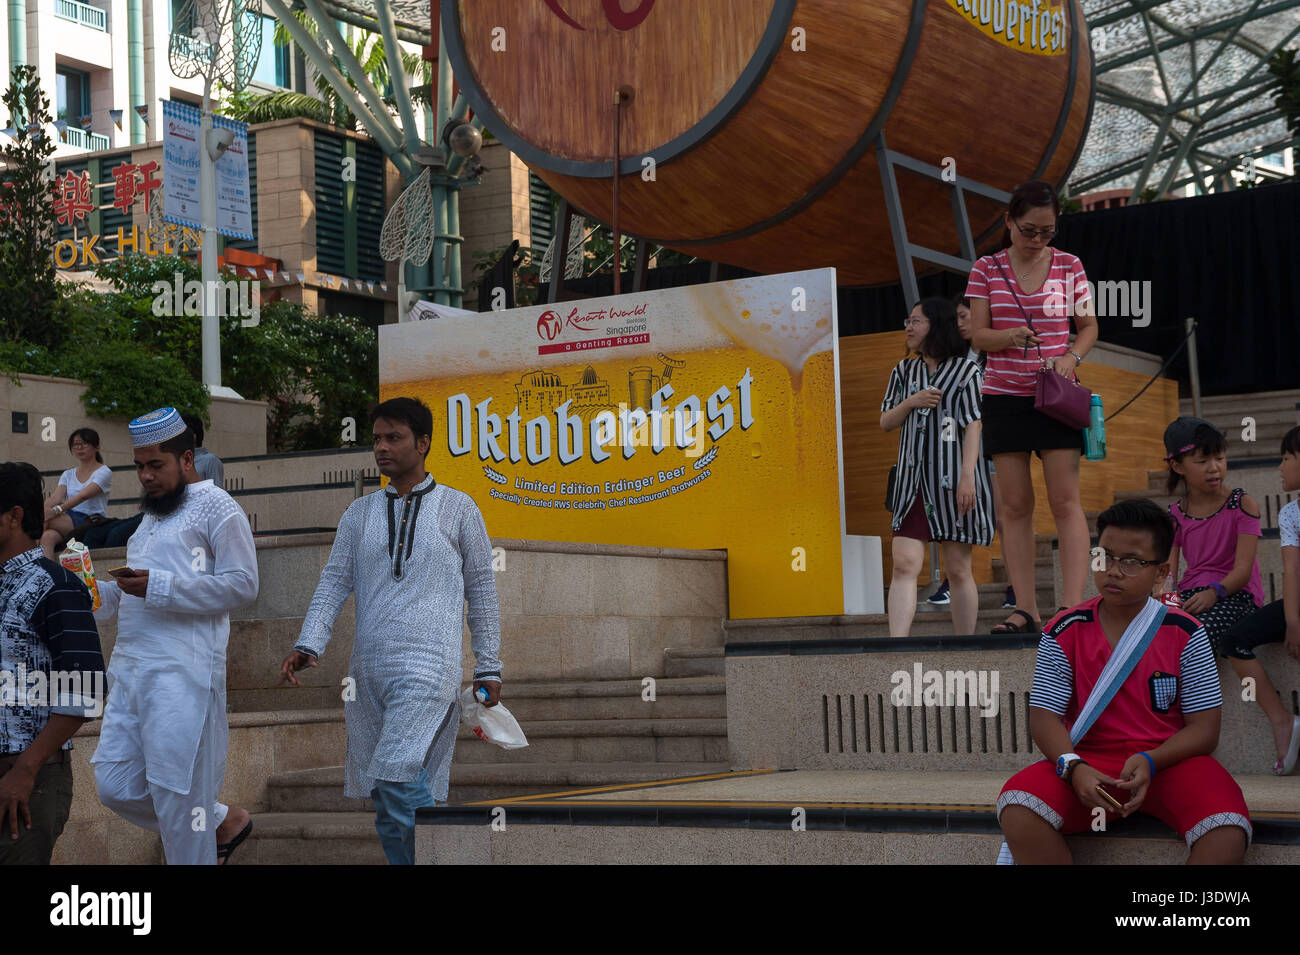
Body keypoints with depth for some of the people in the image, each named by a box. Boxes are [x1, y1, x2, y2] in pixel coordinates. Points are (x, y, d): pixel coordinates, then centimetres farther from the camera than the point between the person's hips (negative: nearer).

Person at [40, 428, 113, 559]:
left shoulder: (104, 472, 2)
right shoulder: (68, 475, 23)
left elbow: (83, 496, -15)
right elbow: (55, 498, 5)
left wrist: (57, 510, -29)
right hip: (68, 523, 5)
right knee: (47, 537, -33)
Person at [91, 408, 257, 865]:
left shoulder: (215, 507, -3)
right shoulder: (153, 515, 23)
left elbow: (242, 584, -13)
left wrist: (159, 586, -18)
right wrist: (94, 592, 10)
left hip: (181, 673, -9)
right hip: (129, 668, 9)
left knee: (177, 795, -6)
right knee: (116, 787, 7)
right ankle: (224, 822, 23)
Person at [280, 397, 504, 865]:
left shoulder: (458, 508, 5)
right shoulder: (360, 513, 14)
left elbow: (481, 590, 7)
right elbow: (334, 582, 8)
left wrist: (488, 666, 4)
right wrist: (308, 645, -7)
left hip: (428, 664, -5)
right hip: (369, 668, 5)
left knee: (399, 777, -20)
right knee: (386, 799, 6)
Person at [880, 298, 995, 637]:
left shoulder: (965, 369, 1)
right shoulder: (904, 371, 16)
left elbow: (973, 425, -5)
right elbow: (885, 422, 17)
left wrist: (967, 477, -15)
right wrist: (911, 402, -3)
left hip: (952, 477, -4)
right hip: (912, 479, 4)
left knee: (958, 567, 2)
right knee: (904, 564, -9)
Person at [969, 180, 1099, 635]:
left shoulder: (1069, 267, 3)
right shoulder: (986, 270, 2)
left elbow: (1089, 327, 9)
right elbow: (978, 335, 0)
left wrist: (1072, 356, -12)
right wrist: (1010, 336, -21)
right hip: (1004, 396, 1)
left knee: (1066, 500, -9)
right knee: (1014, 504, 0)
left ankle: (1072, 608, -12)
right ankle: (1026, 610, 3)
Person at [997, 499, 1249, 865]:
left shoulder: (1185, 635, -1)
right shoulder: (1065, 633, 1)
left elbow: (1204, 730, -1)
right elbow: (1044, 717, -2)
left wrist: (1149, 762, -20)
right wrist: (1073, 767, -23)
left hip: (1169, 760, -1)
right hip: (1090, 763, 1)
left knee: (1228, 835, -33)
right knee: (1017, 810, -30)